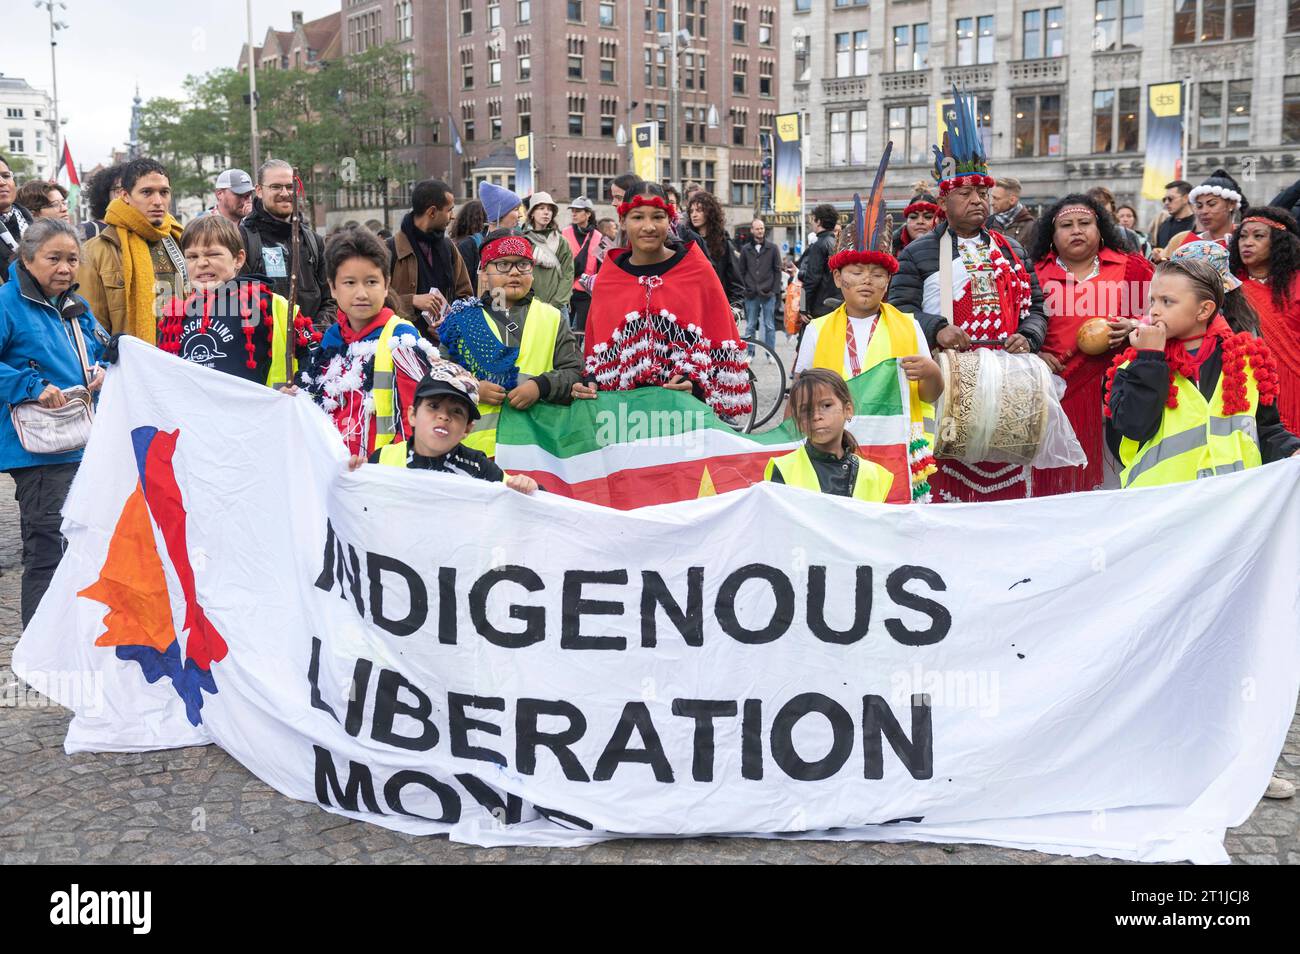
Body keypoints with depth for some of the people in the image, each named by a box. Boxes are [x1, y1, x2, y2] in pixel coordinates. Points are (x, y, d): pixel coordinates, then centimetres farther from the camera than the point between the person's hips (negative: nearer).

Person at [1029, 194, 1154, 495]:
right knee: (1057, 478, 1)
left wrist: (1131, 328, -8)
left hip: (1111, 391, 0)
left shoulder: (1131, 268, 8)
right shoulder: (1035, 273, 8)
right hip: (1054, 391, 0)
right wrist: (1034, 354, -4)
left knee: (1103, 473, -1)